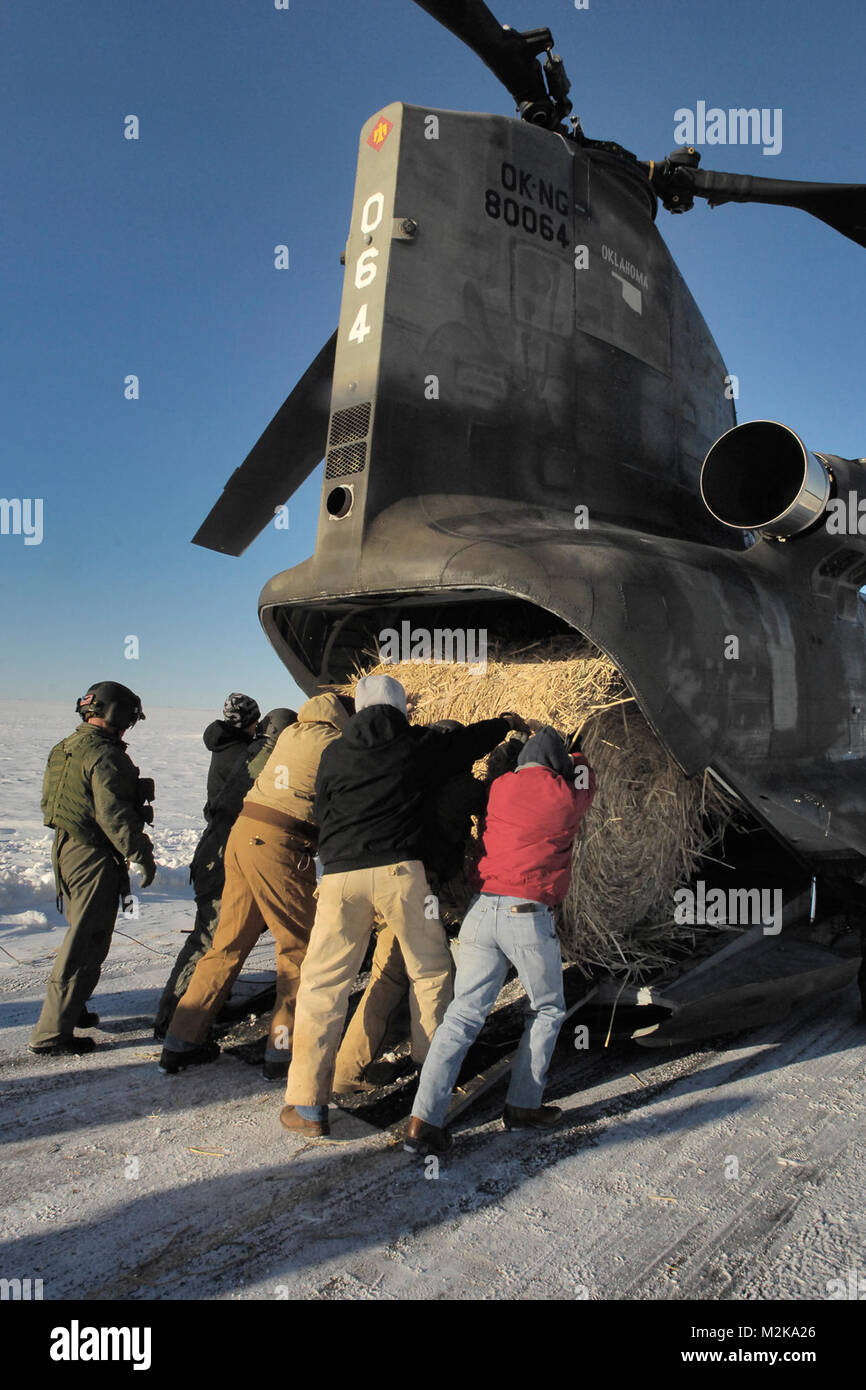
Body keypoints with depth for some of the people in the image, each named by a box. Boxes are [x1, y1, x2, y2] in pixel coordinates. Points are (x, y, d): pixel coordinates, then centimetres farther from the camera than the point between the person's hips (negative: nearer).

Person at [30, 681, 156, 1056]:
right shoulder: (104, 755, -19)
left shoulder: (64, 749, 11)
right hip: (95, 859, -10)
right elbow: (114, 815, -24)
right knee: (85, 945, -2)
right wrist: (142, 854, -17)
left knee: (82, 936, 24)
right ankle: (52, 1033, 3)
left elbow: (50, 803, 19)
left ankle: (70, 1010, 36)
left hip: (66, 850, 10)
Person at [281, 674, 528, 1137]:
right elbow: (469, 740, 24)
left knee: (322, 984, 7)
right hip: (401, 871, -1)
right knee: (430, 972, 16)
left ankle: (307, 1105, 8)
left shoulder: (334, 754, 11)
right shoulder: (417, 746, 8)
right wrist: (506, 722, 42)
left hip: (341, 875, 1)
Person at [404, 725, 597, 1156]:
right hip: (528, 915, -4)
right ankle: (523, 1106, 22)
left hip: (482, 910, 4)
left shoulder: (500, 788, 10)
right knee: (547, 1011, 19)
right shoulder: (566, 798, 3)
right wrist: (571, 756, 41)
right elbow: (583, 776, 24)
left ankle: (423, 1120, 0)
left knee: (463, 1015, 5)